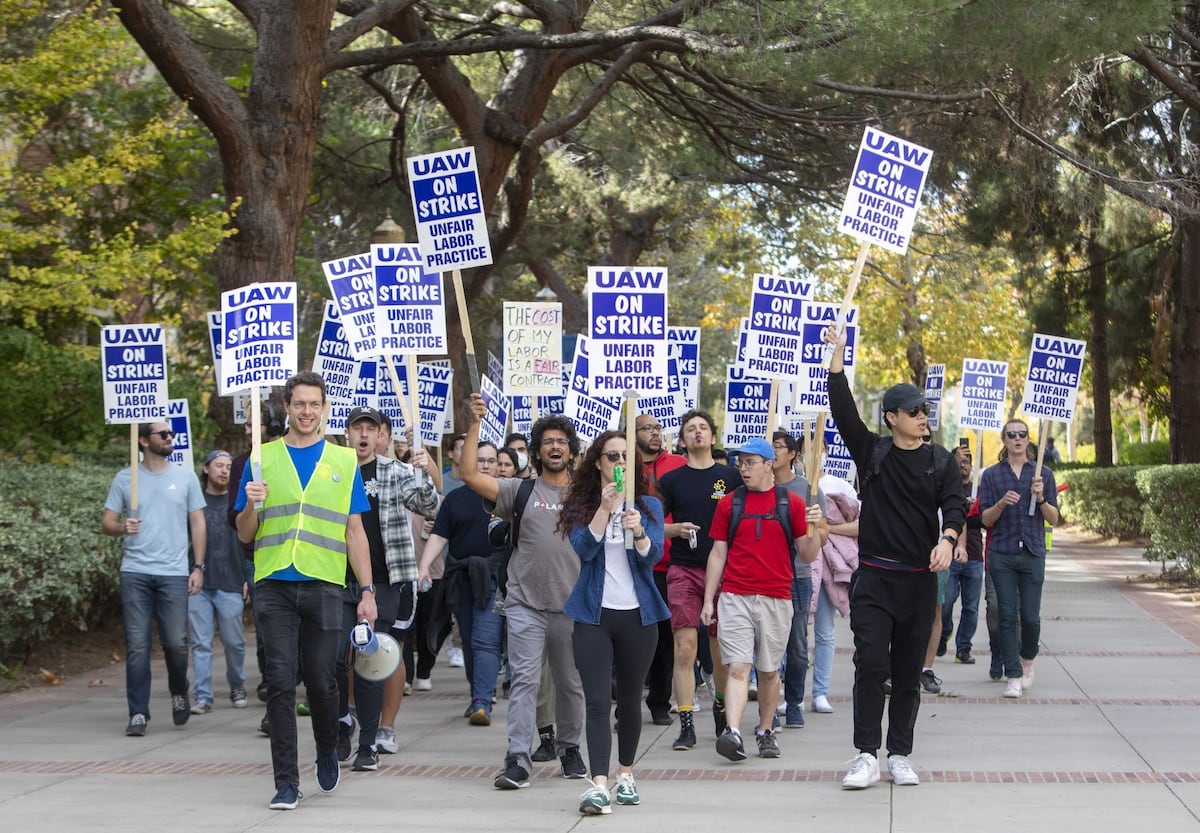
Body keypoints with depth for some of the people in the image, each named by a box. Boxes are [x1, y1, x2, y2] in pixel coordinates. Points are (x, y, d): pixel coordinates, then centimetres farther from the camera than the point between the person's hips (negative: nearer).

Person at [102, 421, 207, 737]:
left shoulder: (185, 477, 8)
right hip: (135, 573, 0)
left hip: (174, 573, 0)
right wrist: (122, 528, -15)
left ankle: (179, 694, 26)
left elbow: (198, 524, 10)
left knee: (176, 643, -2)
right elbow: (107, 522, 8)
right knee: (137, 646, -2)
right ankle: (138, 714, 3)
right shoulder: (124, 479, 6)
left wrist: (198, 566, 2)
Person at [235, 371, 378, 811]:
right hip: (274, 586, 0)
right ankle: (286, 782, 1)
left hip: (324, 586, 0)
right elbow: (245, 535, 9)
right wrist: (251, 504, -13)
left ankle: (327, 752, 32)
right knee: (280, 683, -4)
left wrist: (367, 592, 3)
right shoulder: (263, 459, 9)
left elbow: (355, 532, 10)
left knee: (321, 681, 3)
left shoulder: (344, 461, 10)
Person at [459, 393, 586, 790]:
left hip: (573, 605, 2)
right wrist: (475, 424, -14)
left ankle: (569, 748, 29)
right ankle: (518, 760, -11)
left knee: (571, 683, 12)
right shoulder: (521, 491, 4)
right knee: (524, 679, -8)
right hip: (525, 604, -2)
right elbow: (470, 475, -7)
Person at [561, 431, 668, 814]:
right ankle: (599, 785, -18)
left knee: (629, 699, 11)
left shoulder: (649, 505, 4)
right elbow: (584, 549, -14)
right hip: (594, 614, -1)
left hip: (638, 614, 1)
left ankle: (625, 773, 27)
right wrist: (605, 508, -26)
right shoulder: (581, 505, 2)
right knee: (597, 700, -11)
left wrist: (638, 530, -31)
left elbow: (654, 554, -11)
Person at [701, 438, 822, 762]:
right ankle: (733, 732, -20)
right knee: (737, 667, -11)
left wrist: (814, 528, -15)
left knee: (769, 671, 9)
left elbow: (808, 556, 5)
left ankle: (765, 732, 21)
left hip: (776, 600, 0)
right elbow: (718, 554, 10)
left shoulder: (791, 503, 4)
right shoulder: (729, 503, 7)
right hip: (735, 598, 0)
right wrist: (708, 600, 6)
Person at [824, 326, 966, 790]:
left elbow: (955, 504, -3)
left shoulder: (940, 460, 8)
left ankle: (899, 755, 15)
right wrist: (837, 356, -17)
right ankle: (866, 756, -7)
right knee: (871, 664, -10)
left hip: (920, 579, 2)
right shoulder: (871, 452, 3)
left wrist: (947, 538, -24)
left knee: (908, 671, 7)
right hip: (874, 576, -2)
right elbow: (844, 411, -8)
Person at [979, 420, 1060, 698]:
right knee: (1007, 615, -3)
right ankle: (1014, 677, 2)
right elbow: (985, 519, 3)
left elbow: (1054, 519, 6)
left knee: (1030, 616, 0)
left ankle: (1028, 660, 29)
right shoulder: (991, 475, 5)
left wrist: (1041, 498, -12)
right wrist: (1001, 503, -16)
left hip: (1032, 553, 0)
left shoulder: (1043, 473, 7)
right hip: (1002, 555, 0)